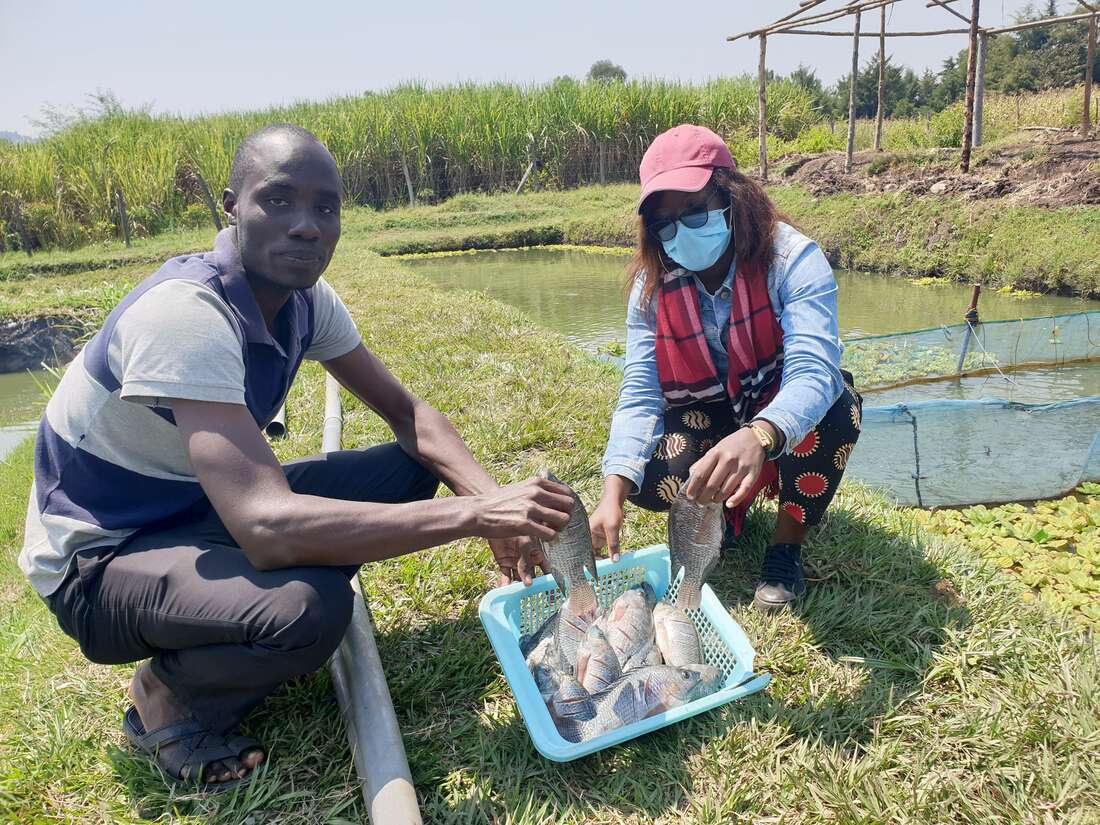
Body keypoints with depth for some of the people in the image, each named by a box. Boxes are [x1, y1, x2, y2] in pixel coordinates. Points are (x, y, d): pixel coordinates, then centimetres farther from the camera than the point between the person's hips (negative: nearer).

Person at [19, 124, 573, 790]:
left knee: (410, 468, -2)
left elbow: (408, 414, 0)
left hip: (200, 512, 8)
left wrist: (491, 497, -19)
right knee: (310, 609, -36)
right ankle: (170, 696, 0)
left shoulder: (305, 299, -6)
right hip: (98, 561, -8)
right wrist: (475, 514, -40)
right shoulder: (186, 312, -31)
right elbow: (267, 528, -41)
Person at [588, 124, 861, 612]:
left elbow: (811, 372, -40)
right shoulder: (652, 286, -15)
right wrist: (613, 494, -36)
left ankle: (787, 545, -11)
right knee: (650, 478, -27)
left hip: (787, 420, -2)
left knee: (835, 408, -37)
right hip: (707, 423, 3)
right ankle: (726, 505, 10)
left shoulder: (792, 259, -26)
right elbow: (639, 396, -20)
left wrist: (756, 438, -63)